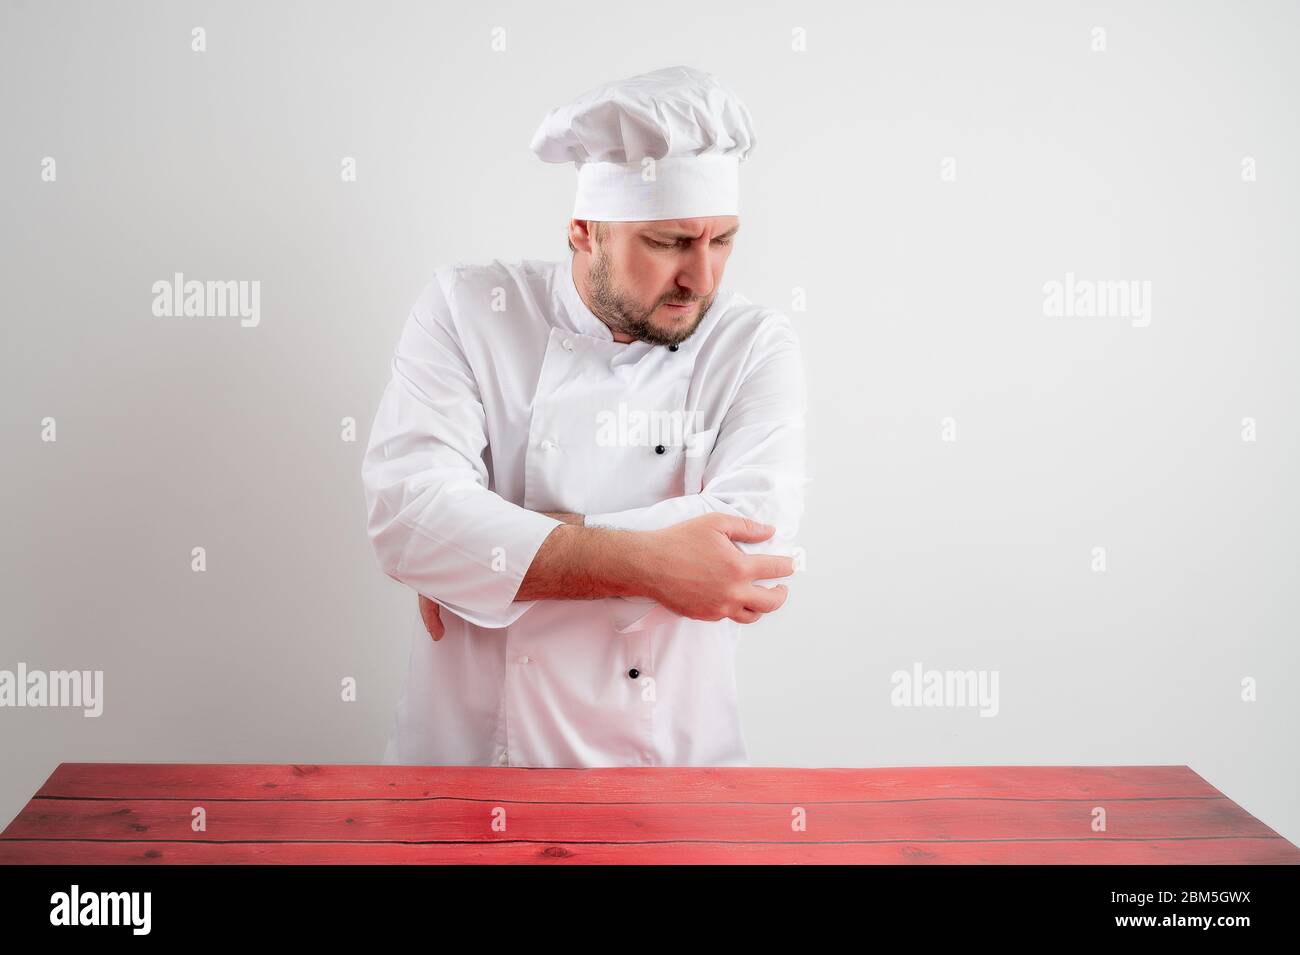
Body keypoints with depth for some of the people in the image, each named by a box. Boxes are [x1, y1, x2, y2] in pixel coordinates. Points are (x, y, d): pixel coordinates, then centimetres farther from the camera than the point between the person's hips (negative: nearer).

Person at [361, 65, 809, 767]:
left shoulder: (758, 347, 0)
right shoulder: (464, 311, -1)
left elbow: (752, 538, -15)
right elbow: (405, 513, -14)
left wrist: (488, 551, -16)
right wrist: (646, 563, -21)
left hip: (673, 762, 1)